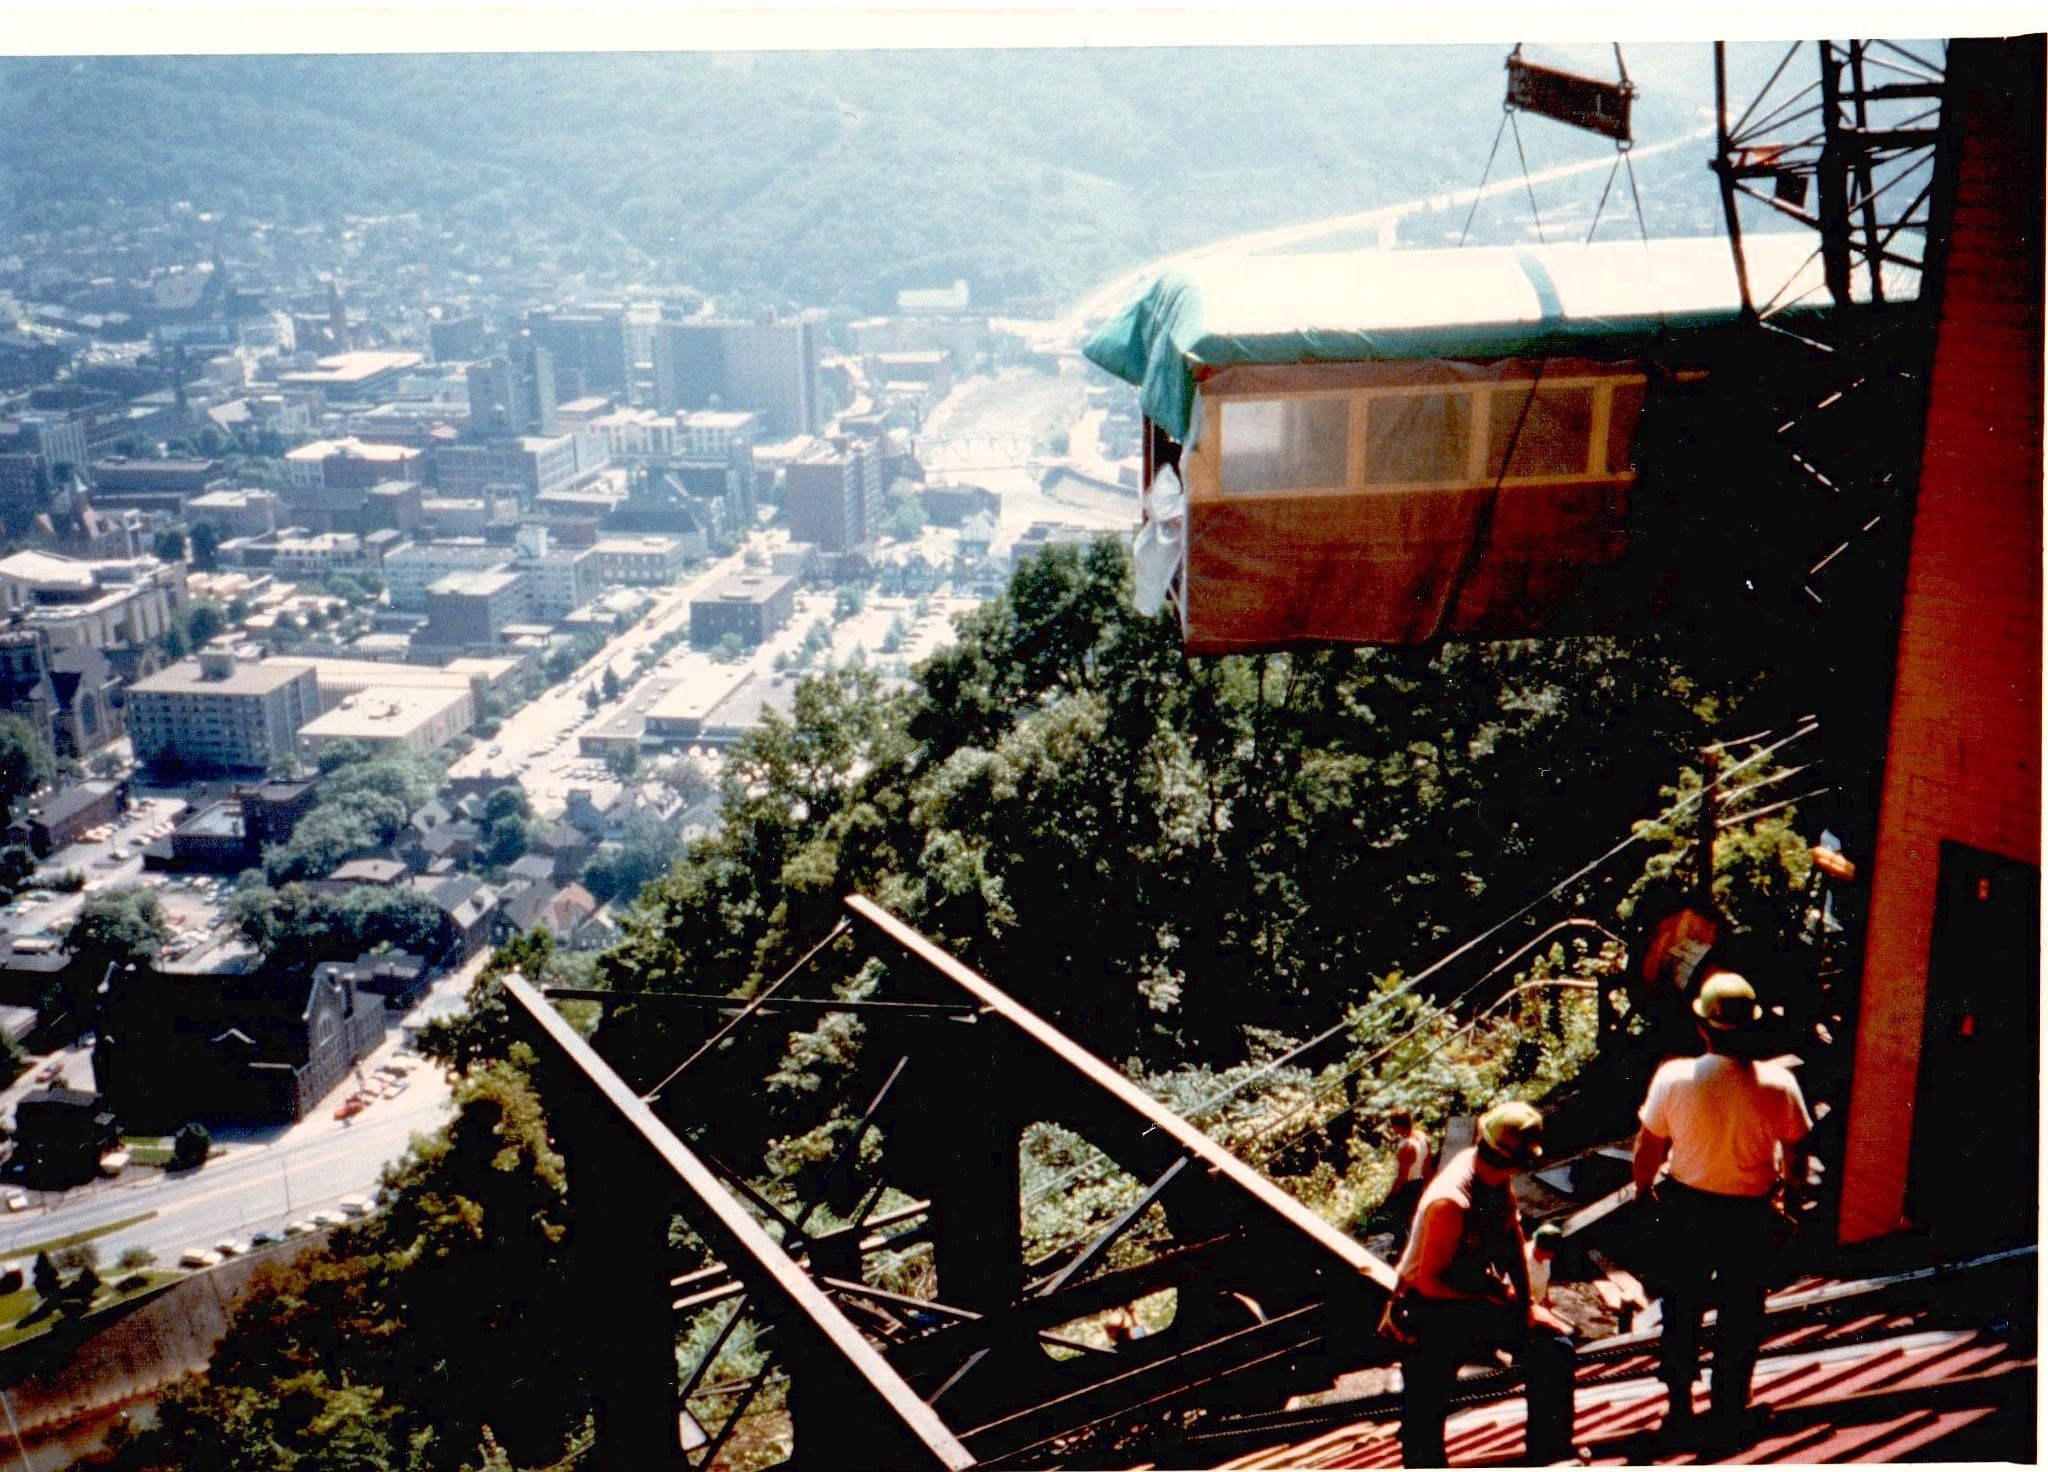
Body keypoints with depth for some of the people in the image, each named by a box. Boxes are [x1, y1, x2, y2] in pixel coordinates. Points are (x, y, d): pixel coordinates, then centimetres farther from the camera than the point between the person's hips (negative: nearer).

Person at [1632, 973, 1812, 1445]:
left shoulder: (1673, 1078, -21)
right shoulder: (1778, 1084, -19)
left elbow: (1648, 1148, -8)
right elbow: (1796, 1157, -5)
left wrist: (1644, 1188, 12)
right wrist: (1786, 1191, 16)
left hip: (1687, 1209, 0)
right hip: (1751, 1213, 0)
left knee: (1682, 1308, 18)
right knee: (1742, 1314, 18)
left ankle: (1681, 1412, 28)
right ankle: (1729, 1414, 30)